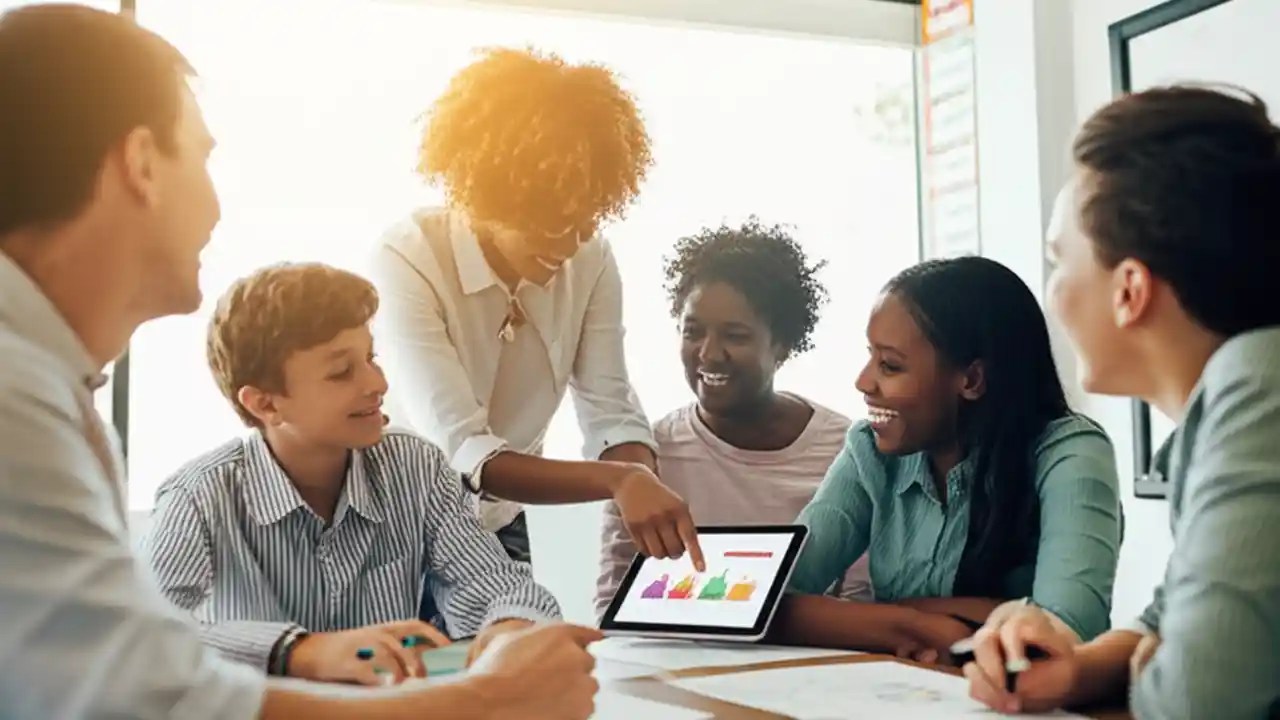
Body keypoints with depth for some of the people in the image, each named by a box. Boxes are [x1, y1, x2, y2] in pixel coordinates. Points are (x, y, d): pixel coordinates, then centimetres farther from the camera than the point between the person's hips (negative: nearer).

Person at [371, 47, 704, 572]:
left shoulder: (592, 263, -13)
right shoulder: (407, 261, -28)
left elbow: (612, 416, -14)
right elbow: (462, 452, -35)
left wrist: (645, 484, -36)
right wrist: (619, 480, -46)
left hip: (501, 529, 4)